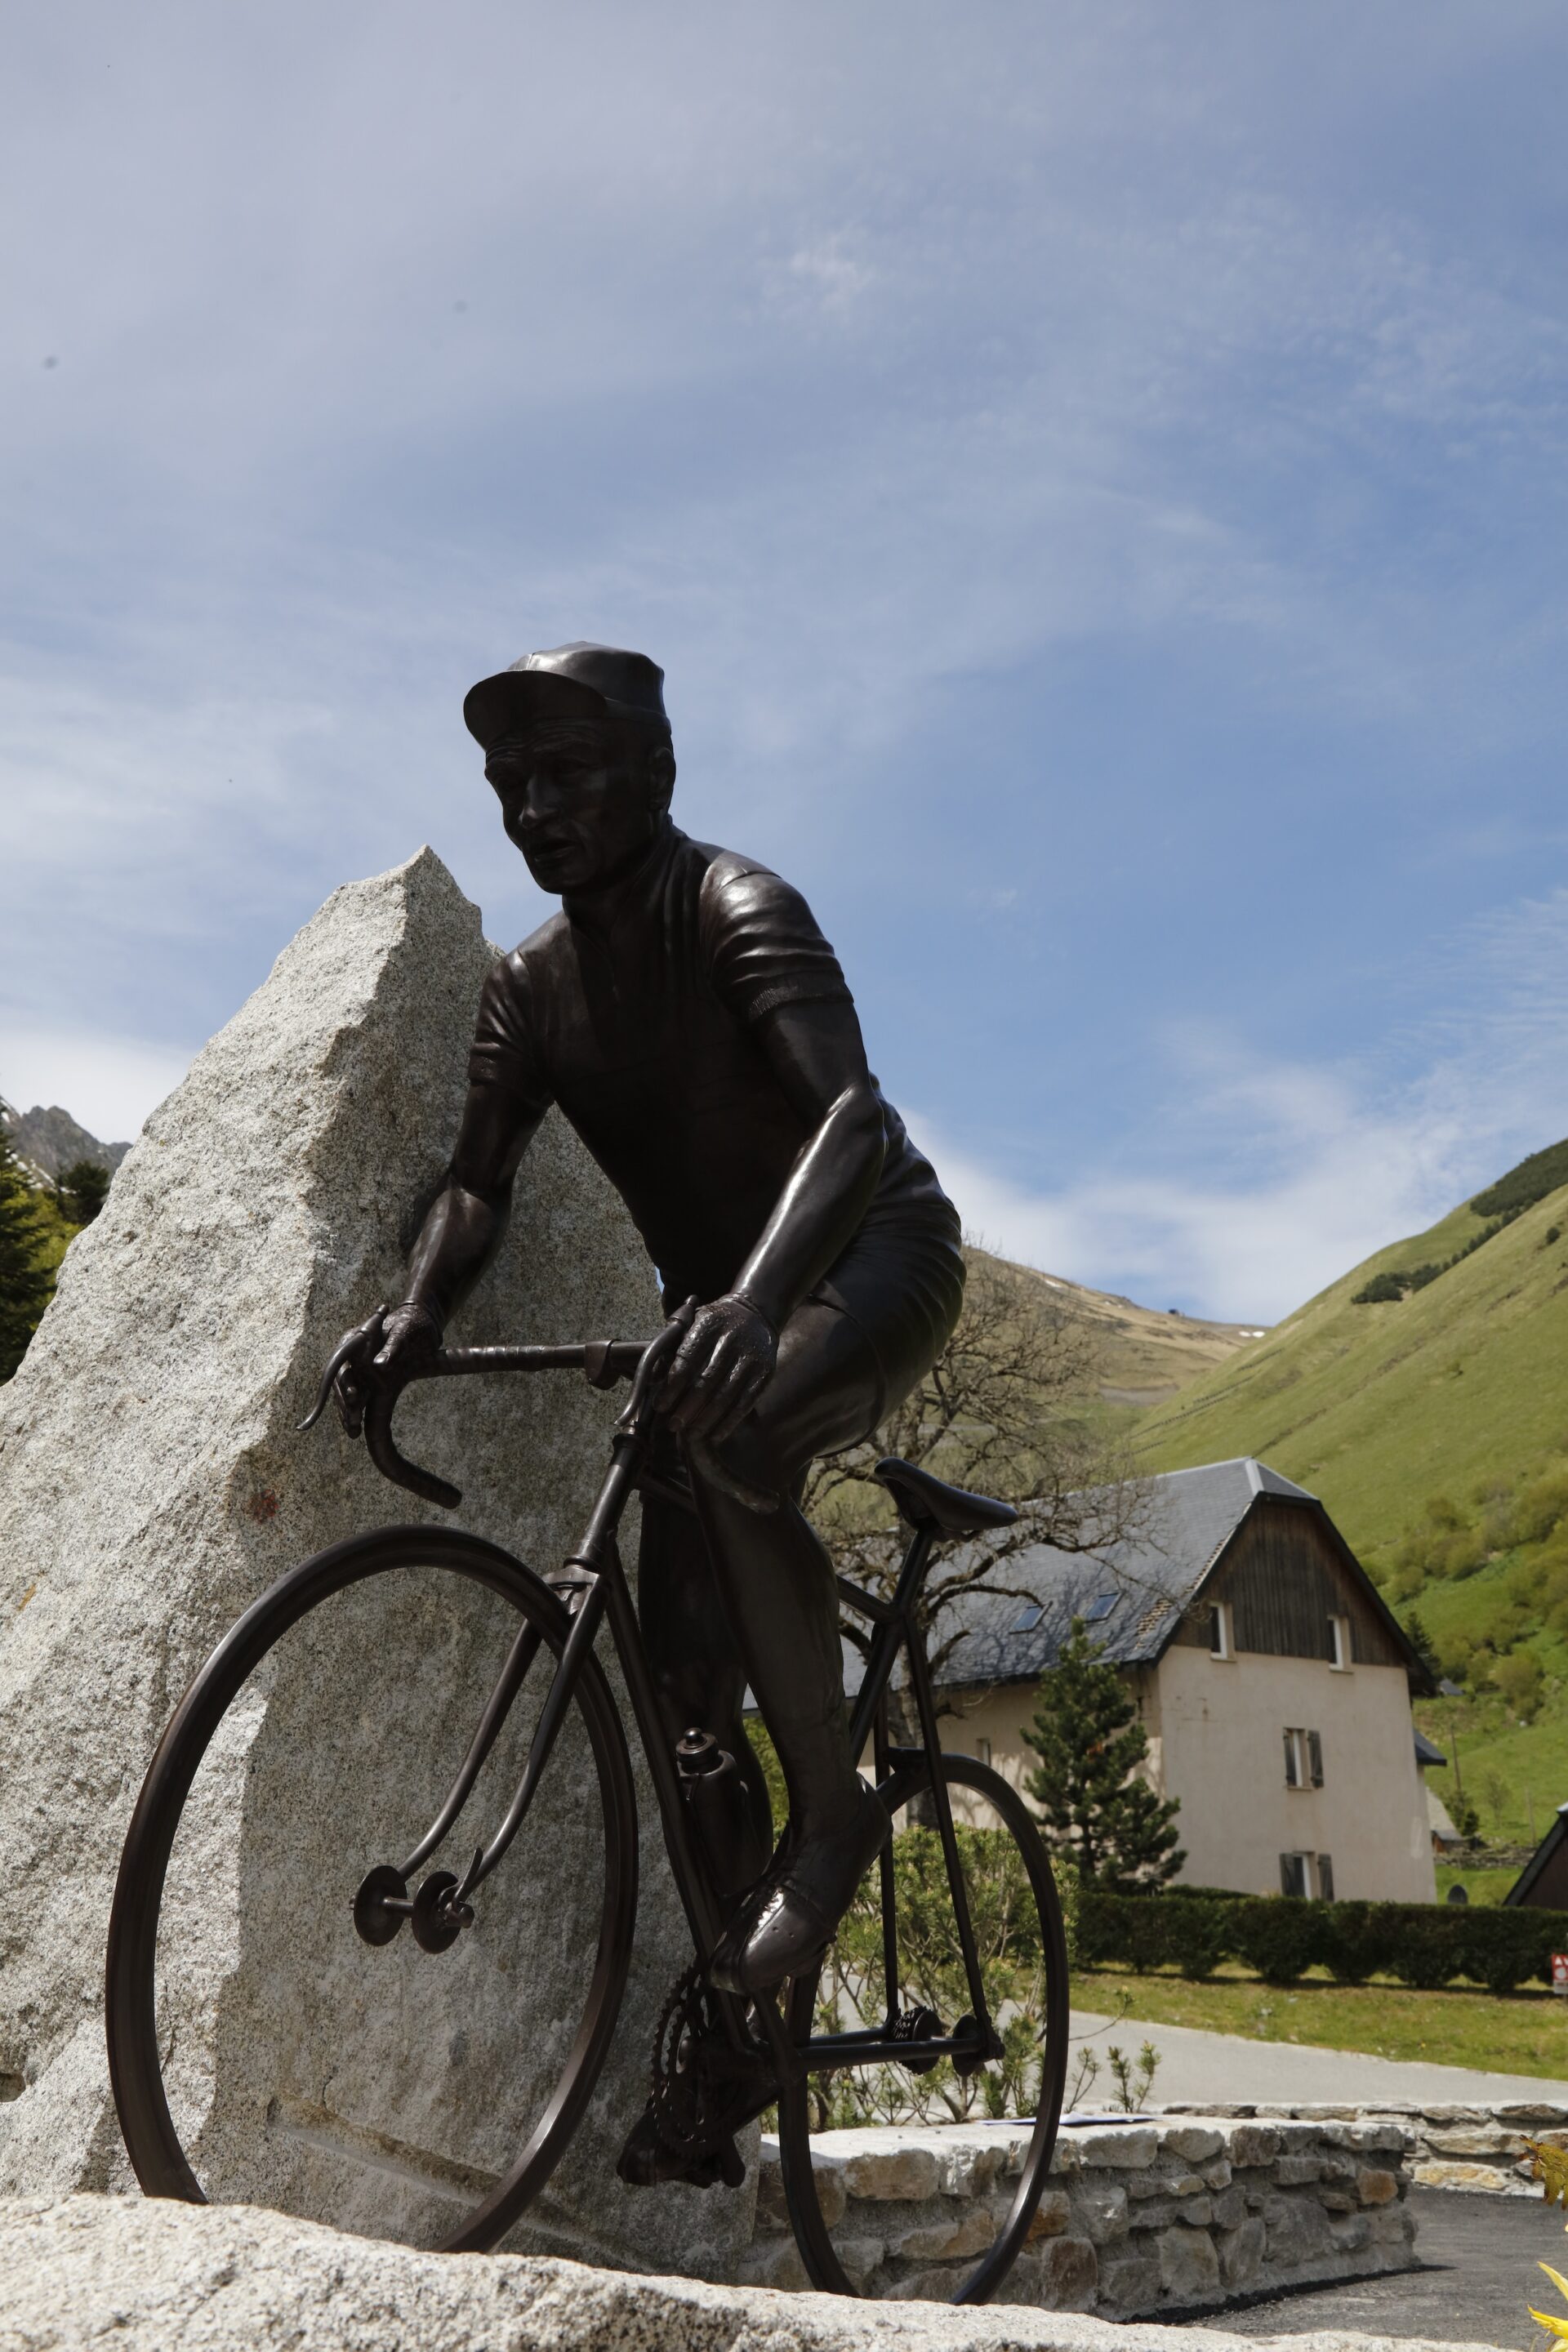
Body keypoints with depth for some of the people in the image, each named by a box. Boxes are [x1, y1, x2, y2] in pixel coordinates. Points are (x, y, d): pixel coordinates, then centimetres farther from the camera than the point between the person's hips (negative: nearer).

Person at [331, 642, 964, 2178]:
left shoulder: (738, 914, -22)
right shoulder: (531, 986, -2)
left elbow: (854, 1113, -38)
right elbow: (477, 1183, -10)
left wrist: (758, 1296, -56)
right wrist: (416, 1314, -32)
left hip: (870, 1258, -6)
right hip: (720, 1298, 6)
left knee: (726, 1446, -38)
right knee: (682, 1663, -2)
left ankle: (832, 1809, -18)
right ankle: (721, 2018, 13)